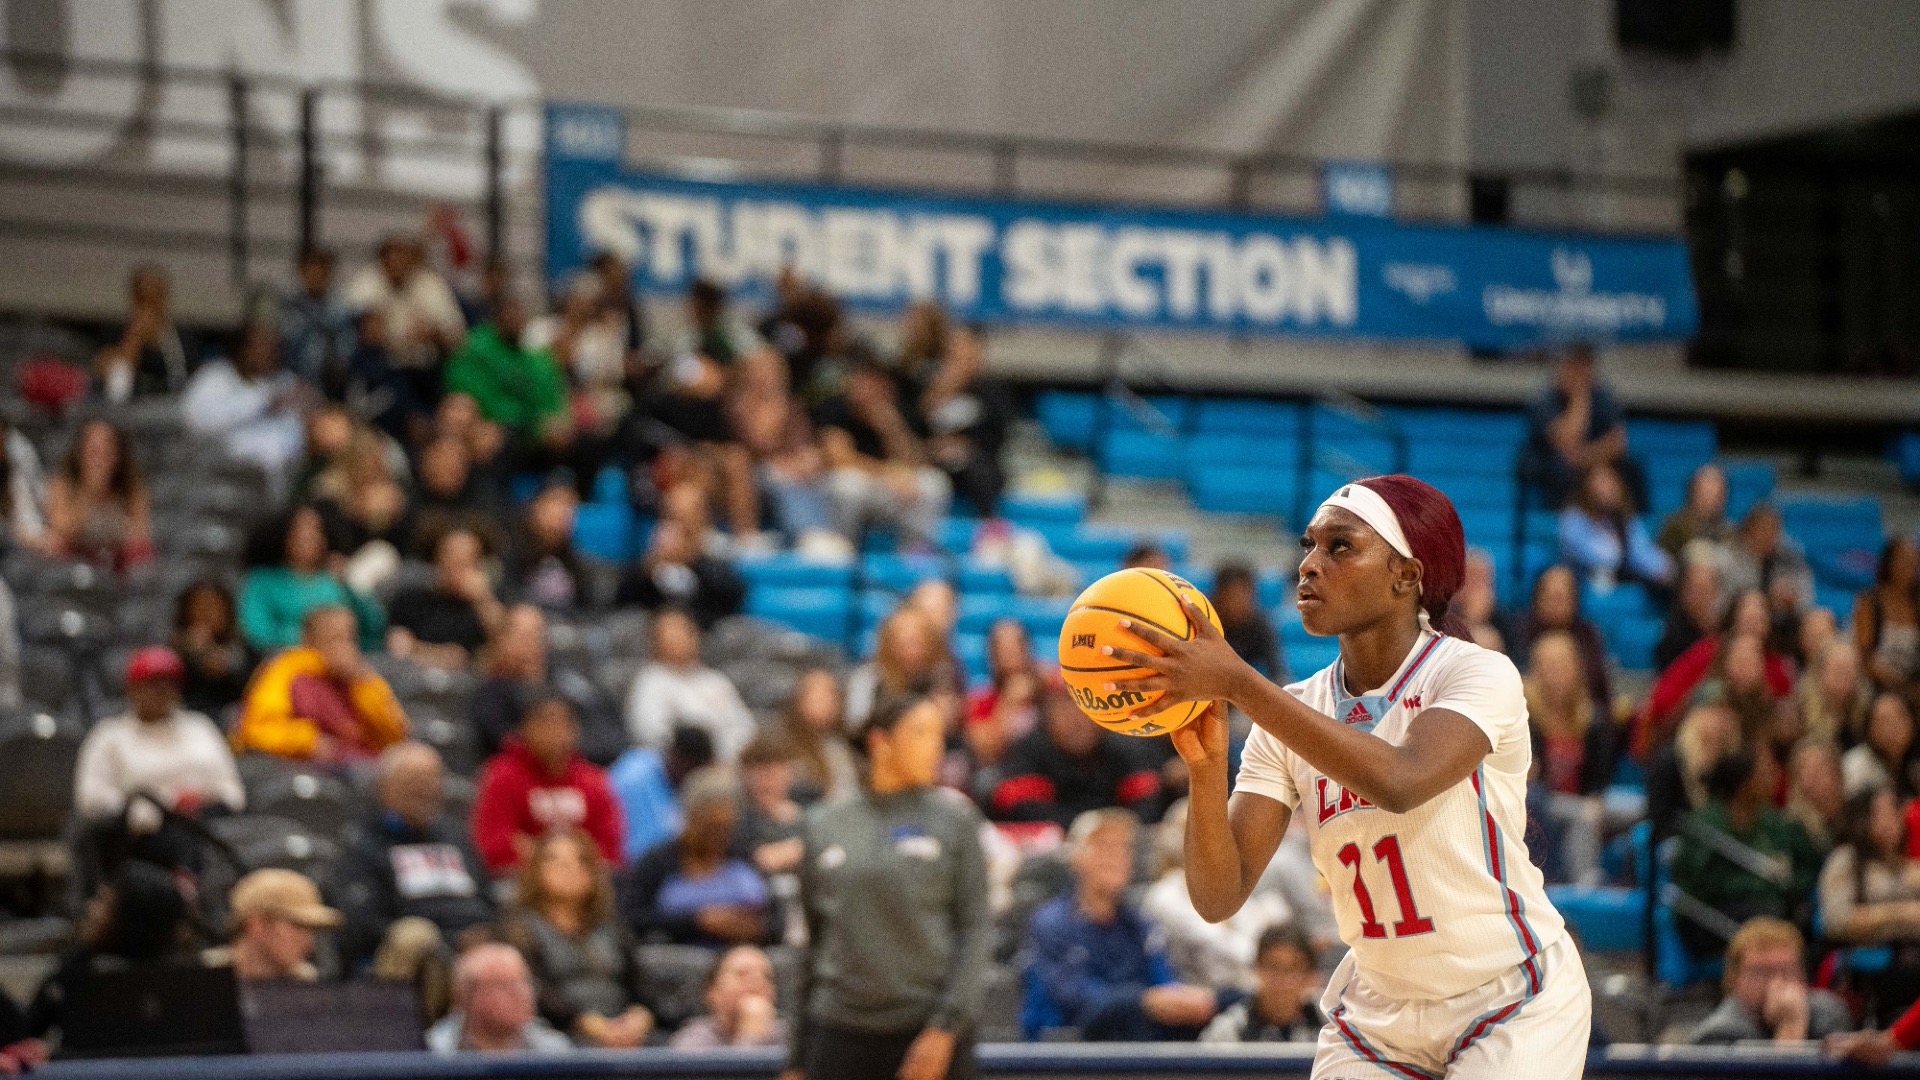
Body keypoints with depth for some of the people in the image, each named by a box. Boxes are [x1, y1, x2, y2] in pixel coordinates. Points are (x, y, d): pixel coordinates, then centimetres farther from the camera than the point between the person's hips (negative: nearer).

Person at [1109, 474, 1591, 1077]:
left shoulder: (1481, 675, -15)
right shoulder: (1290, 716, -2)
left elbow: (1399, 782, -36)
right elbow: (1219, 898, -10)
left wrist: (1235, 682, -37)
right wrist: (1206, 767, -28)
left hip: (1514, 1003, -5)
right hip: (1377, 1017, 5)